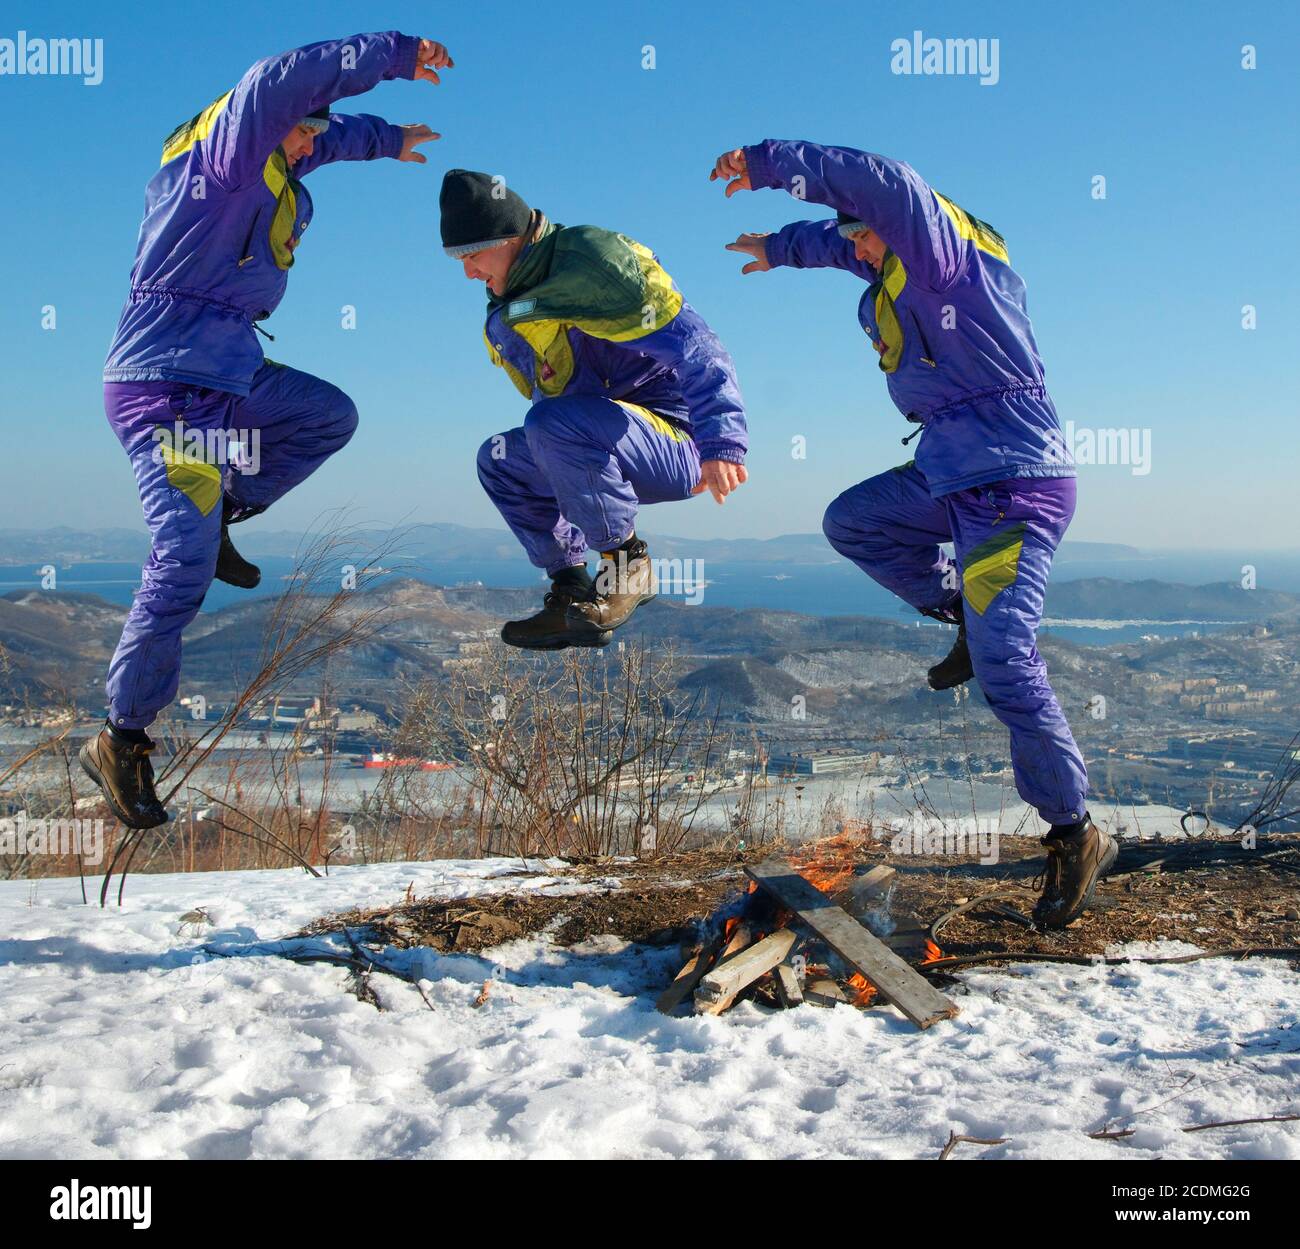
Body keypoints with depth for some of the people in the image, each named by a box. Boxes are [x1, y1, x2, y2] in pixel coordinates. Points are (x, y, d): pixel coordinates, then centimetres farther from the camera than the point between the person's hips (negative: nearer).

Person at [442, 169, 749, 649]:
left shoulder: (591, 263, -17)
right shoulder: (507, 316, 13)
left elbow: (693, 346, -23)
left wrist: (721, 443, -32)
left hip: (678, 441, -9)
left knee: (553, 423, -31)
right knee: (500, 460, 10)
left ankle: (627, 564, -15)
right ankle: (571, 589, 6)